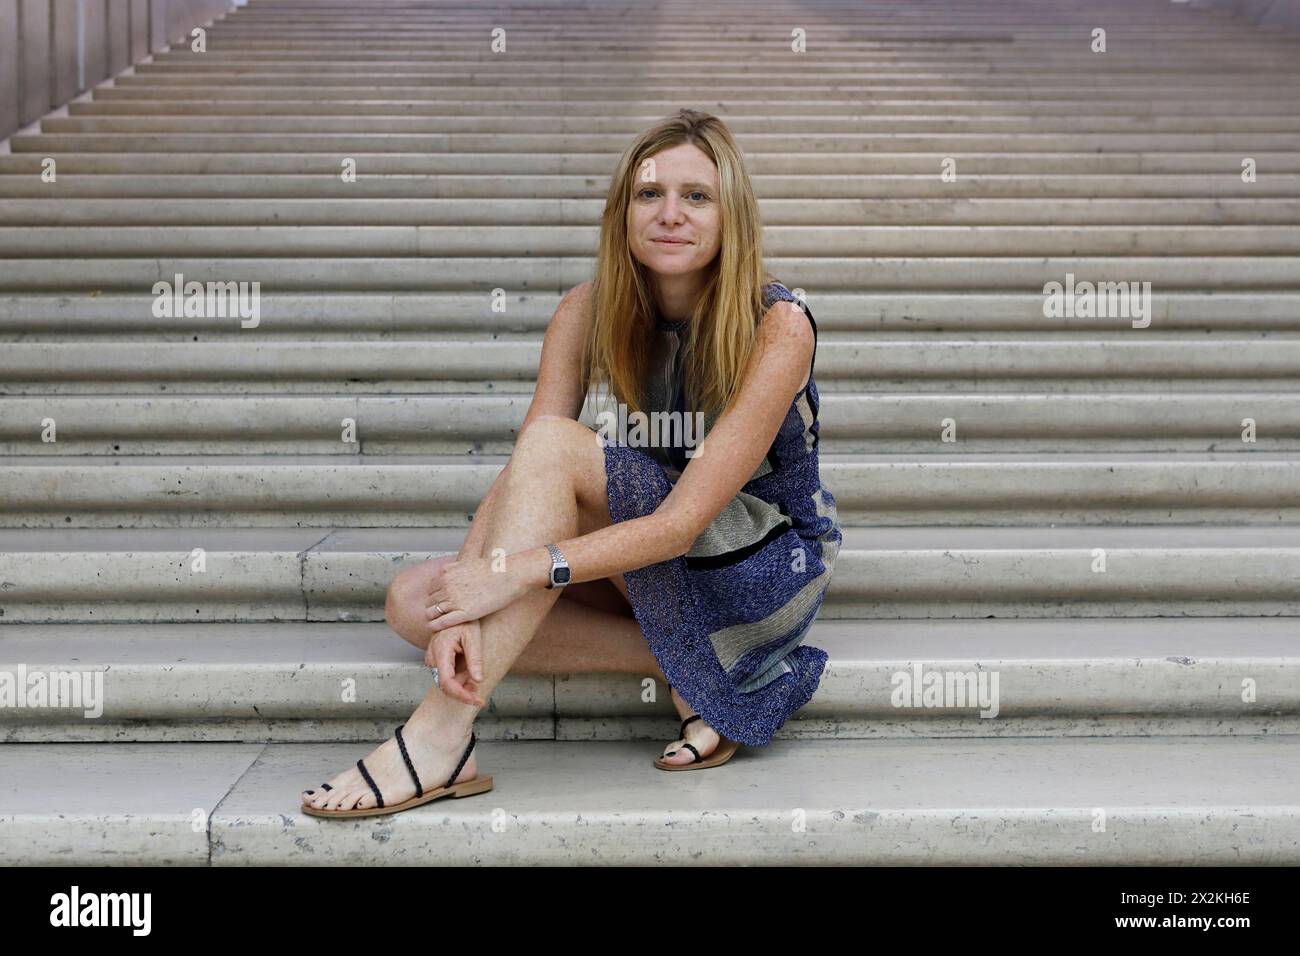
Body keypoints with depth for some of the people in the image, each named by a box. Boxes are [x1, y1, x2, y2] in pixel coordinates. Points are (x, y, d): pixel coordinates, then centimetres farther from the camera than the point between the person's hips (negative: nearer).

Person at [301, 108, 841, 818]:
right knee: (414, 600, -13)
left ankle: (441, 738, -33)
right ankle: (699, 673, -16)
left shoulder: (778, 326, -21)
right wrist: (468, 602, -34)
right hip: (649, 571, 6)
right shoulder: (590, 312, -6)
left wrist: (517, 570, -37)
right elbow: (516, 480, -15)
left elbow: (684, 520, -27)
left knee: (554, 443, -29)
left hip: (767, 571, -6)